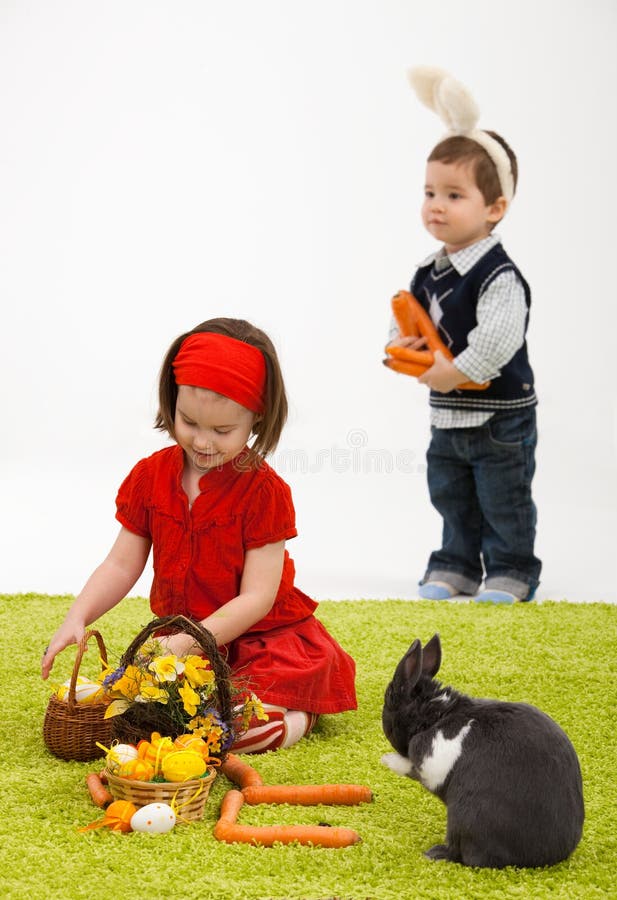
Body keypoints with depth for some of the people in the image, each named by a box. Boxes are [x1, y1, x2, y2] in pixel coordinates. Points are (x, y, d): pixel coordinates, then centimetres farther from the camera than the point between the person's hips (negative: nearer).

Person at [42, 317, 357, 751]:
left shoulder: (264, 490, -14)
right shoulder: (150, 475, 1)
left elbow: (257, 597, -16)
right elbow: (122, 565, 2)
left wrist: (188, 642, -27)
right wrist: (77, 617, -15)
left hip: (262, 638, -4)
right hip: (179, 638, 5)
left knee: (245, 728, -28)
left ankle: (300, 710, 6)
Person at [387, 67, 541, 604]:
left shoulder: (498, 276, -22)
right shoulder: (431, 273, 4)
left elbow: (499, 338, -31)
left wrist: (456, 371, -25)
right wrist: (404, 343, -9)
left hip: (500, 418, -8)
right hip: (447, 418, 8)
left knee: (504, 501, 5)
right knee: (452, 498, 18)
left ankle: (511, 573, 19)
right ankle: (455, 567, 31)